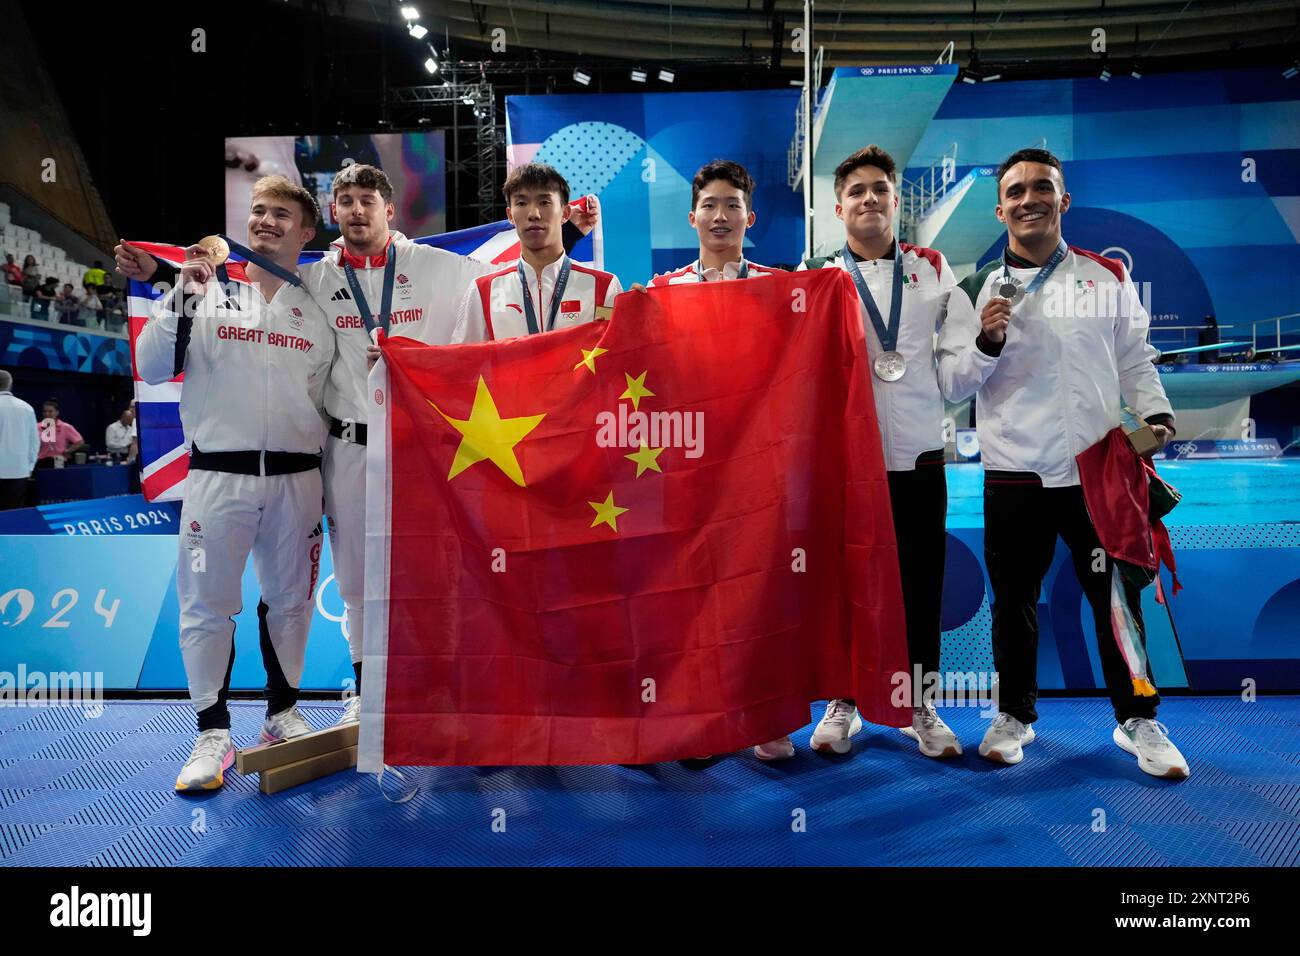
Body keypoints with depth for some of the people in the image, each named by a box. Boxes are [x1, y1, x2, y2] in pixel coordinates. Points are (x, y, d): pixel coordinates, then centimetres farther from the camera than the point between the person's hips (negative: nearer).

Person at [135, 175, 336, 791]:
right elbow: (152, 369, -3)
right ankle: (213, 733, 12)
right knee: (207, 603, 0)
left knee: (290, 600, 11)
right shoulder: (207, 292, 4)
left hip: (296, 479, 2)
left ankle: (283, 711, 26)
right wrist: (183, 297, -12)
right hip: (219, 475, -2)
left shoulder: (317, 312, 10)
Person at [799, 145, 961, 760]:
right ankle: (844, 703, 23)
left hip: (918, 457, 1)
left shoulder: (933, 269, 10)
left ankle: (921, 706, 22)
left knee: (922, 583, 6)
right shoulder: (816, 277, 6)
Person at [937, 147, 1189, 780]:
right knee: (1014, 599, 10)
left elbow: (1135, 362, 12)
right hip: (1014, 475, -1)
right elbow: (953, 386, -1)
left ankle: (1137, 718, 26)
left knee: (1116, 595, 8)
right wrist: (987, 342, -18)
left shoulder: (1108, 276, 8)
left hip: (1100, 468, 1)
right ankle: (1015, 714, 28)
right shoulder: (976, 291, 3)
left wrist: (1156, 412, -5)